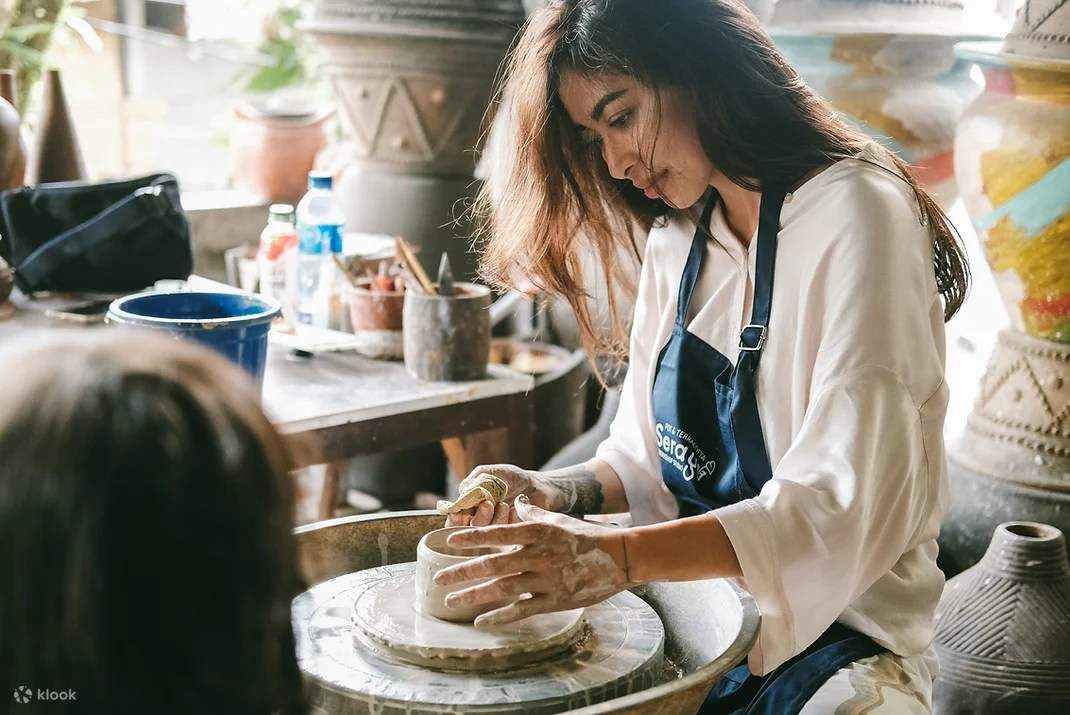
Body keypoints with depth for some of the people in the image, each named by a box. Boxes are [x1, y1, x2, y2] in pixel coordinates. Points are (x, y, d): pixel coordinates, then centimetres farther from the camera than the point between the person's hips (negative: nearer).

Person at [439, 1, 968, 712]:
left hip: (833, 632, -6)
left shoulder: (853, 213, -15)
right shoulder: (677, 236, 9)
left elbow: (846, 505, -24)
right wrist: (564, 493, -8)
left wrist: (621, 556, -34)